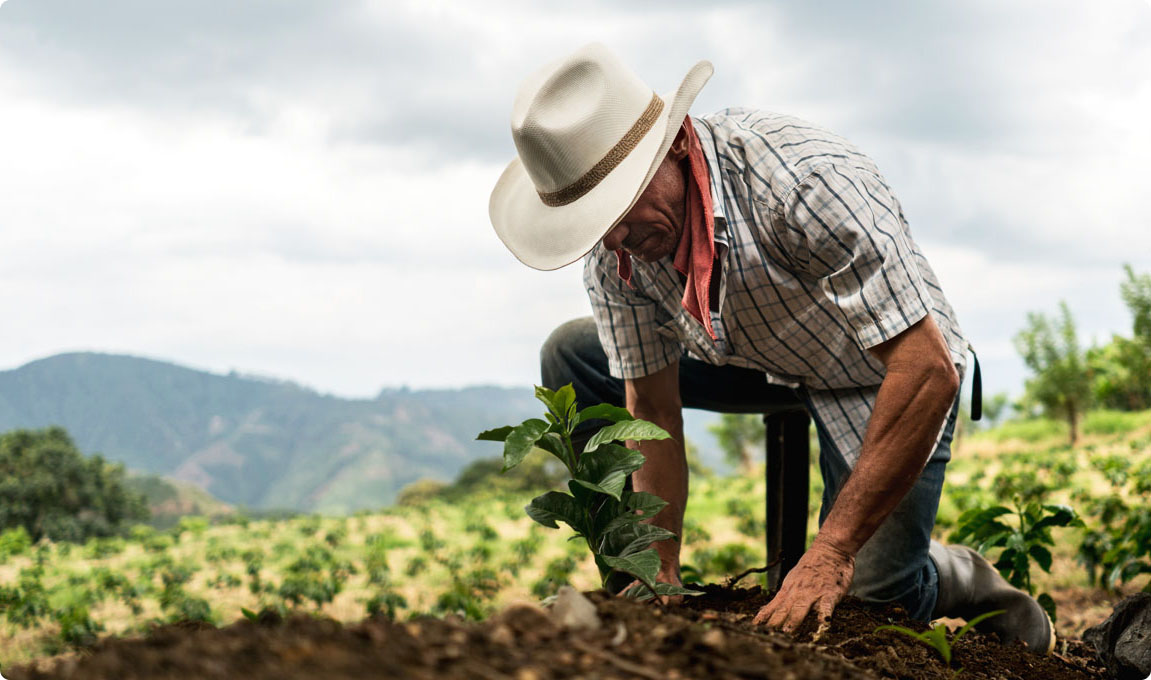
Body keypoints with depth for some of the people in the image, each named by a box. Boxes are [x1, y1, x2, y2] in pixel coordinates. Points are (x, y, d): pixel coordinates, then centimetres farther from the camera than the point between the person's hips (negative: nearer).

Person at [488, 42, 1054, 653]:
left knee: (863, 598, -21)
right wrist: (660, 575, -17)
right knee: (571, 358, -5)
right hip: (755, 359, 6)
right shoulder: (613, 251, -19)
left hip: (883, 372, -5)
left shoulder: (806, 180, -38)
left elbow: (930, 370, -40)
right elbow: (651, 412, -9)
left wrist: (830, 552, -41)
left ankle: (960, 581, 14)